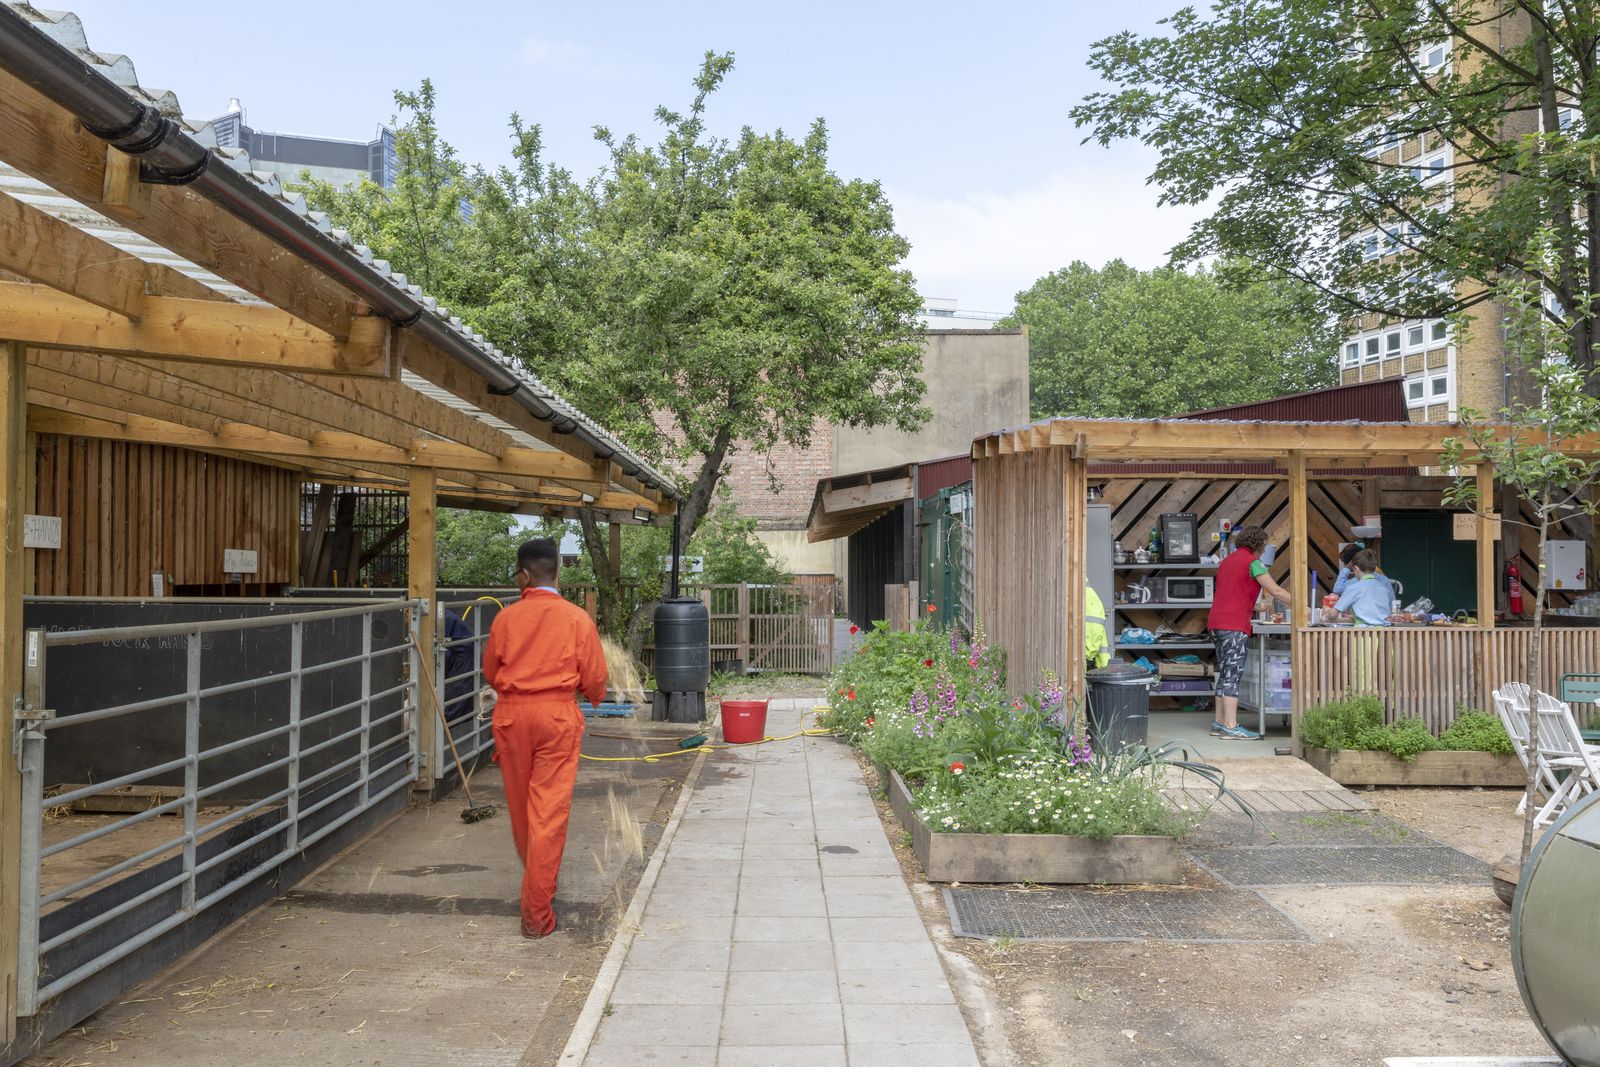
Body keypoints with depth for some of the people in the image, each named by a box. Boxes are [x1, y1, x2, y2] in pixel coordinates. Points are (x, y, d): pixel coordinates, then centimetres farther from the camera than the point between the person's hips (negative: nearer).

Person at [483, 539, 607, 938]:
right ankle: (536, 913, -2)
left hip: (512, 714, 2)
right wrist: (595, 698, 22)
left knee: (520, 808, 18)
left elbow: (490, 673, 10)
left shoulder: (507, 618, -2)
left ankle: (535, 880, 40)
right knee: (549, 812, -1)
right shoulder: (577, 618, -5)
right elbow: (594, 679, 0)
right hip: (558, 715, -2)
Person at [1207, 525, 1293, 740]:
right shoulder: (1252, 561, -6)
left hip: (1217, 622, 9)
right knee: (1232, 675, -8)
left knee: (1225, 674, 12)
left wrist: (1256, 607, 34)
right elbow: (1276, 591, -10)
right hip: (1234, 625, -9)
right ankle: (1231, 726, -9)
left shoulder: (1228, 560, 20)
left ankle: (1220, 723, 15)